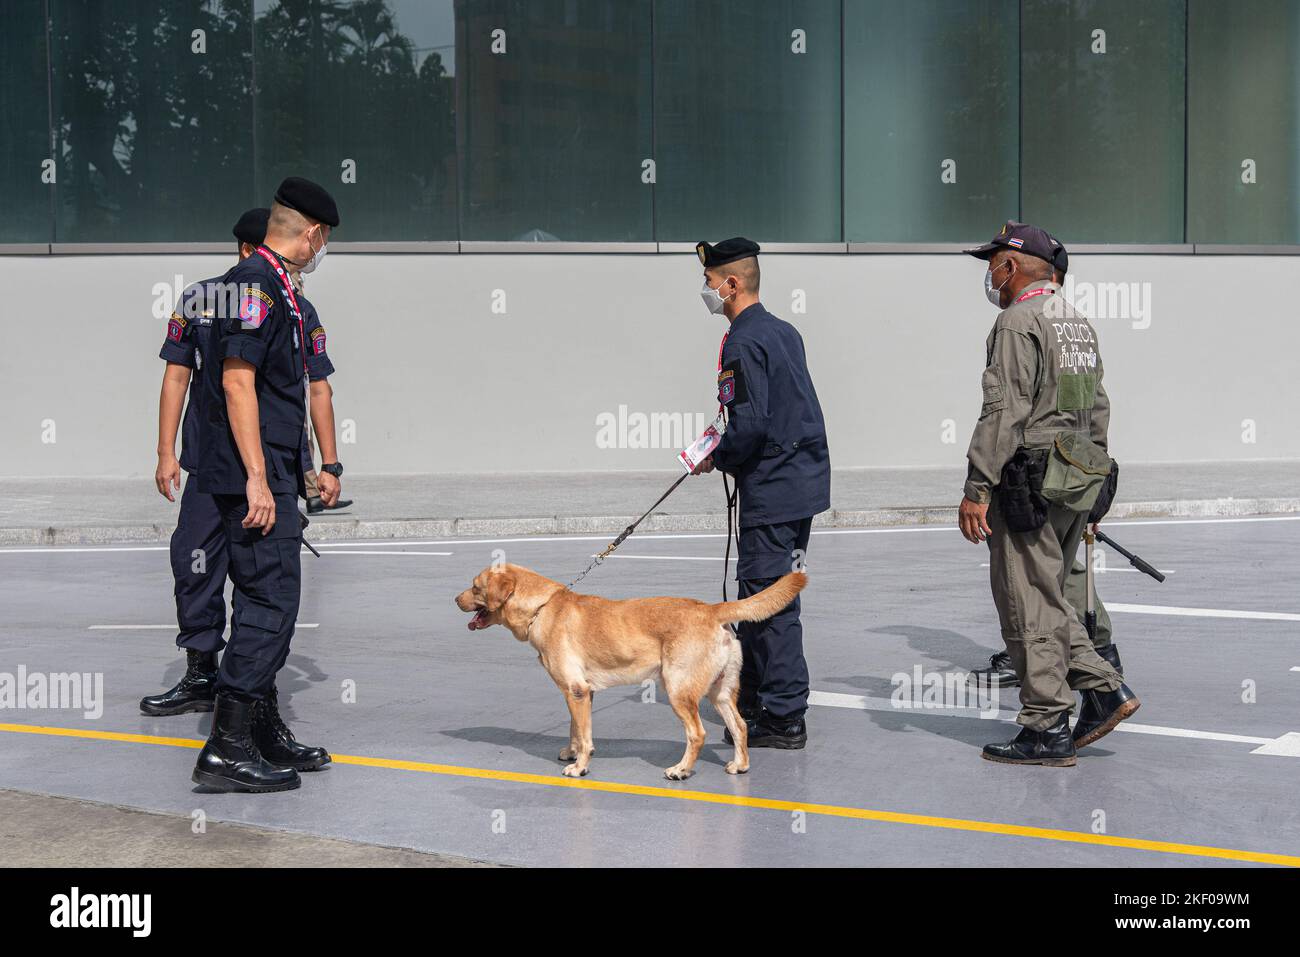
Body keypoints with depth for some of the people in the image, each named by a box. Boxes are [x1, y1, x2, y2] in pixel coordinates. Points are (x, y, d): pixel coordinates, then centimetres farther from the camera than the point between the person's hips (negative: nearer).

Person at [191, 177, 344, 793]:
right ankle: (226, 748, -9)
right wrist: (257, 478, -23)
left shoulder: (274, 286, 19)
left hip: (270, 476, 10)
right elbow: (237, 380, -20)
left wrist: (306, 472, 30)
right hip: (254, 473, -10)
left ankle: (264, 732, 23)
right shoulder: (257, 283, -12)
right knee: (270, 603, -10)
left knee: (268, 603, 14)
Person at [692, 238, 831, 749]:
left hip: (772, 492, -10)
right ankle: (750, 700, 27)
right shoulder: (784, 331, 14)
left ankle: (784, 719, 0)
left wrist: (719, 458, -6)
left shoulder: (743, 343, -16)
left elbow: (749, 424, -24)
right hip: (805, 480, 10)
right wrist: (728, 452, 17)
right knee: (757, 596, 17)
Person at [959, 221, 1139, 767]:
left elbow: (1004, 414, -19)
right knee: (1049, 598, 19)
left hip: (1029, 484, -9)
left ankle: (1047, 731, 1)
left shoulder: (1018, 322, -12)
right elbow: (1097, 410, 19)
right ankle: (1103, 689, 12)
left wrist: (977, 489, -19)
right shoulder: (1079, 322, 16)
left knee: (1030, 606, -3)